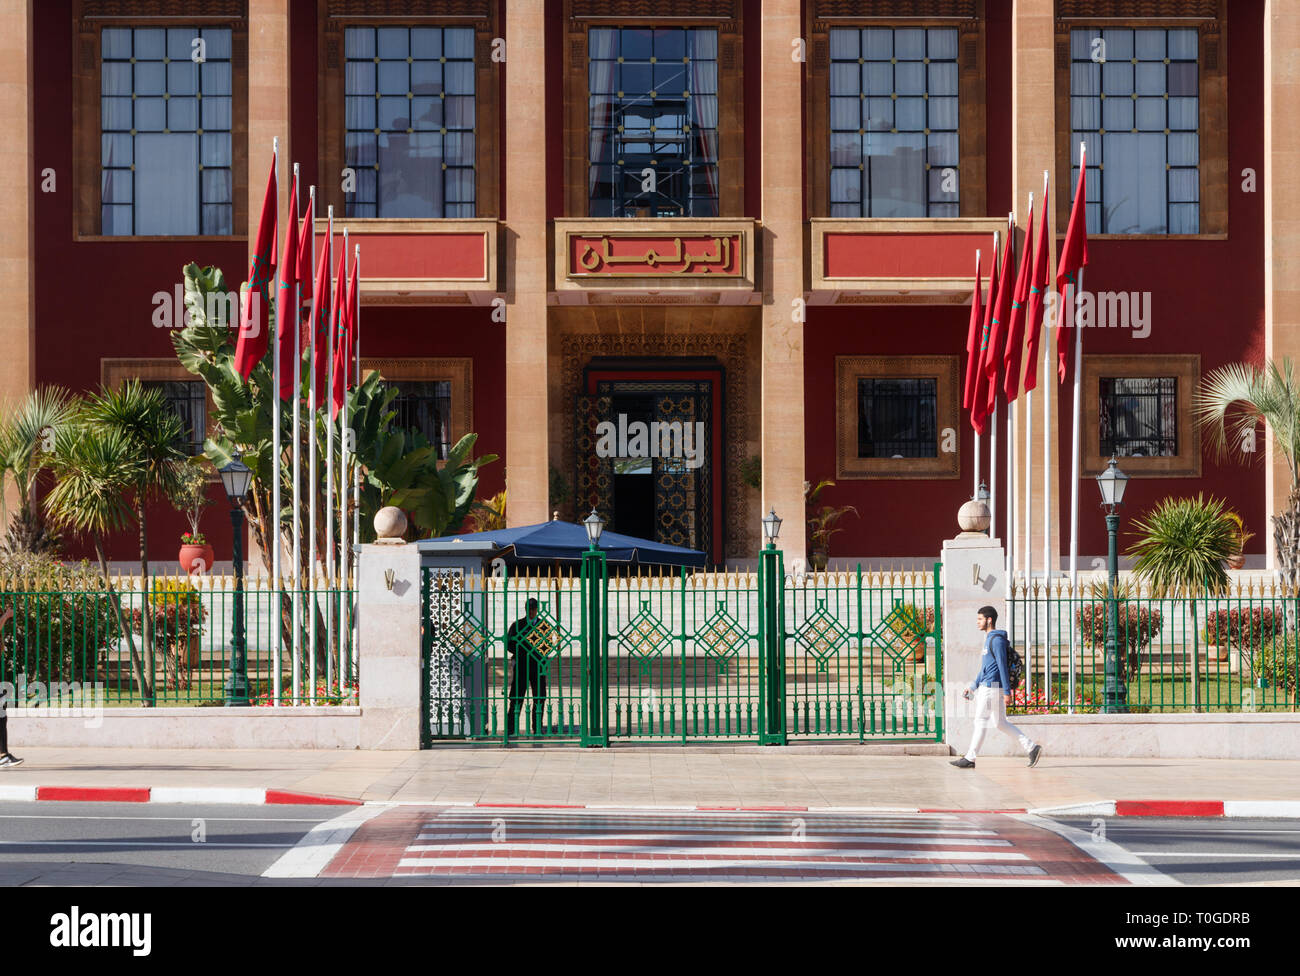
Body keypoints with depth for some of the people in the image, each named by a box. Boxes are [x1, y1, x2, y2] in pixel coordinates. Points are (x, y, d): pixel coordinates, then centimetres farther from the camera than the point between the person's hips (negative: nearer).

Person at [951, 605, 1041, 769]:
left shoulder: (997, 639, -12)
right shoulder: (989, 639, 19)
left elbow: (1002, 666, -17)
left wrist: (1007, 691, -20)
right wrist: (972, 688, 23)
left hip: (991, 688, -10)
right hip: (985, 687, 10)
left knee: (981, 721, -4)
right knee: (1000, 723, 10)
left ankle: (970, 759, 0)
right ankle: (1032, 747, 10)